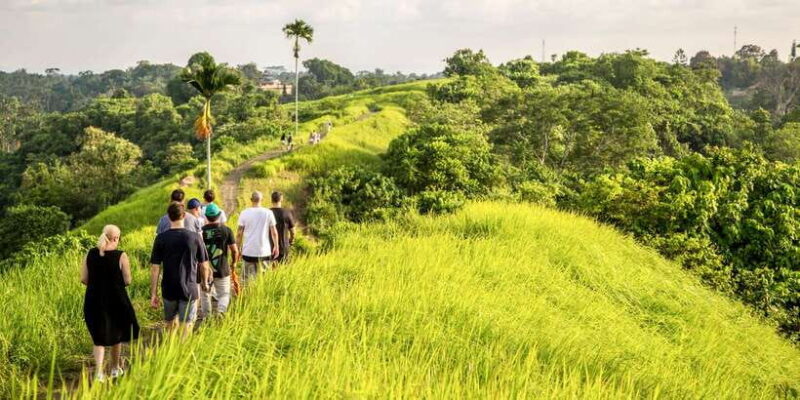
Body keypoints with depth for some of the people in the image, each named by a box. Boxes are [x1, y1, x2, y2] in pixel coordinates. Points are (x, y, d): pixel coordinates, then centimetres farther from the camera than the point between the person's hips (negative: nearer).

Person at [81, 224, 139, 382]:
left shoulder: (90, 254, -2)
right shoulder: (121, 256, -13)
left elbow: (83, 279, 0)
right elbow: (127, 281, -11)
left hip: (94, 301, 2)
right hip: (116, 300, -2)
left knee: (99, 337, 11)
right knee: (117, 333, 19)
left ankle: (98, 372, -4)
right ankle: (115, 368, 33)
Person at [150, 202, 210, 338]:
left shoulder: (161, 238, -7)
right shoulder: (195, 237, -8)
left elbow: (155, 268, -7)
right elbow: (204, 265, 0)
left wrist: (153, 294, 0)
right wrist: (205, 282, 19)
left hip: (169, 290, 2)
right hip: (189, 290, -2)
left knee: (171, 323, 21)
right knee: (186, 326, 5)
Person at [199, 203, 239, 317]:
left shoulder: (201, 231, -5)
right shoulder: (226, 230, -6)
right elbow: (234, 250, -5)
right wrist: (234, 262, 13)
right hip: (222, 270, -1)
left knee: (205, 295, 16)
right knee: (224, 295, 9)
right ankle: (220, 311, -16)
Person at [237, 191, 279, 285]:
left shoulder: (244, 213, -2)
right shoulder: (268, 213, -2)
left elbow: (239, 233, 0)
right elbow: (274, 232, 1)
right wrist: (276, 246, 12)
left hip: (248, 252, 0)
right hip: (264, 251, 0)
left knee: (247, 278, 6)